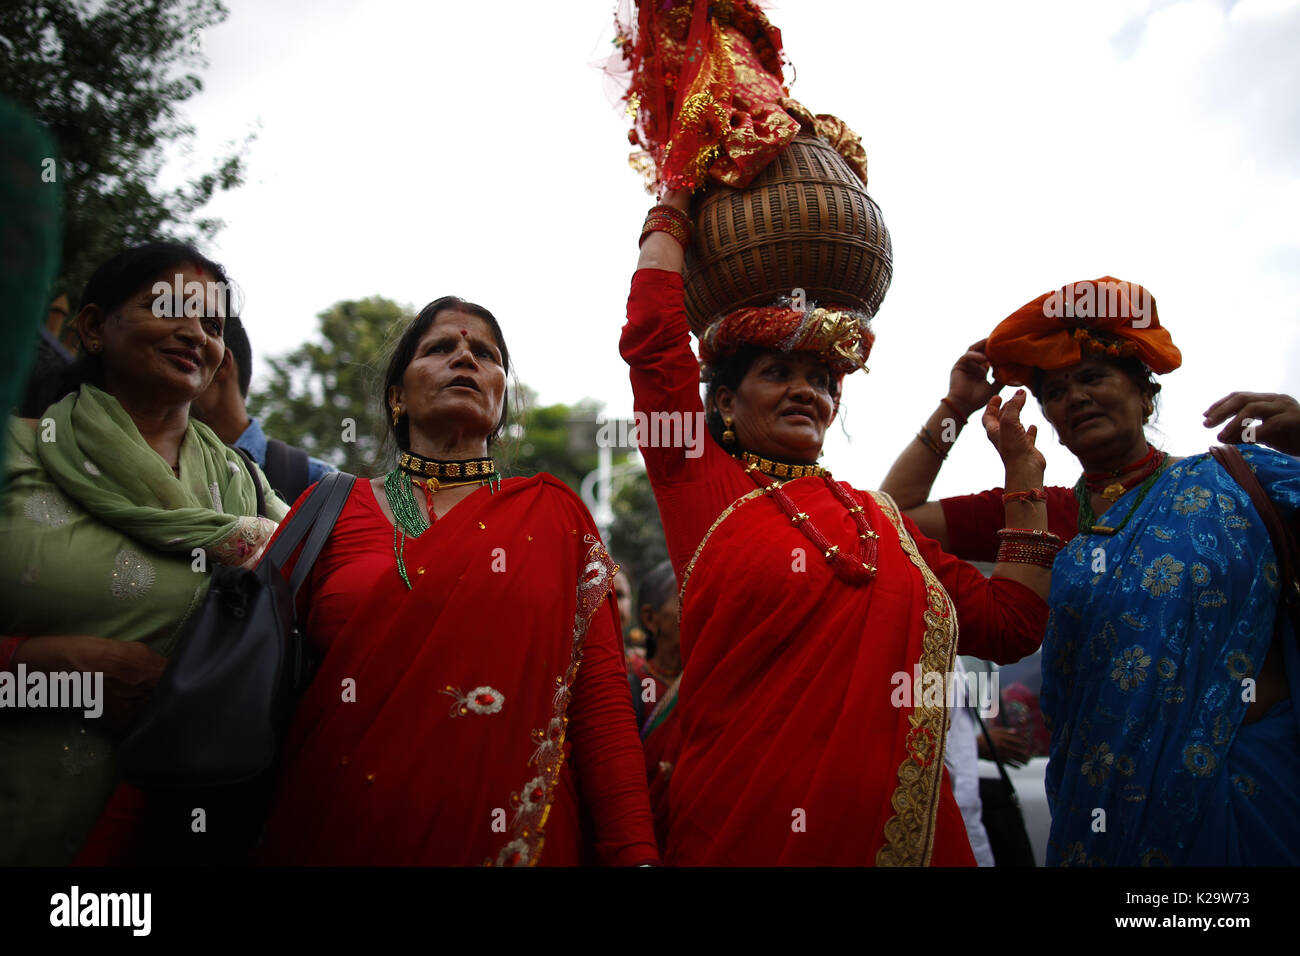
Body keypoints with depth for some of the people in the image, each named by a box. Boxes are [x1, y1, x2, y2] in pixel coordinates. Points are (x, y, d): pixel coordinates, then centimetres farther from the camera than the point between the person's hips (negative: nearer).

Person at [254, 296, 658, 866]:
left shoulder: (554, 513, 4)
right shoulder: (331, 509, 6)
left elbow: (601, 696, -3)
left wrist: (635, 852, -12)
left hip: (510, 835, 0)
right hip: (334, 836, 1)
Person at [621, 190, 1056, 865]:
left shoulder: (879, 517, 13)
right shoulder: (702, 482, 1)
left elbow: (1008, 623, 12)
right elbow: (653, 334, -7)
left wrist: (1022, 475, 15)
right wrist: (671, 214, 7)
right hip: (745, 833, -4)